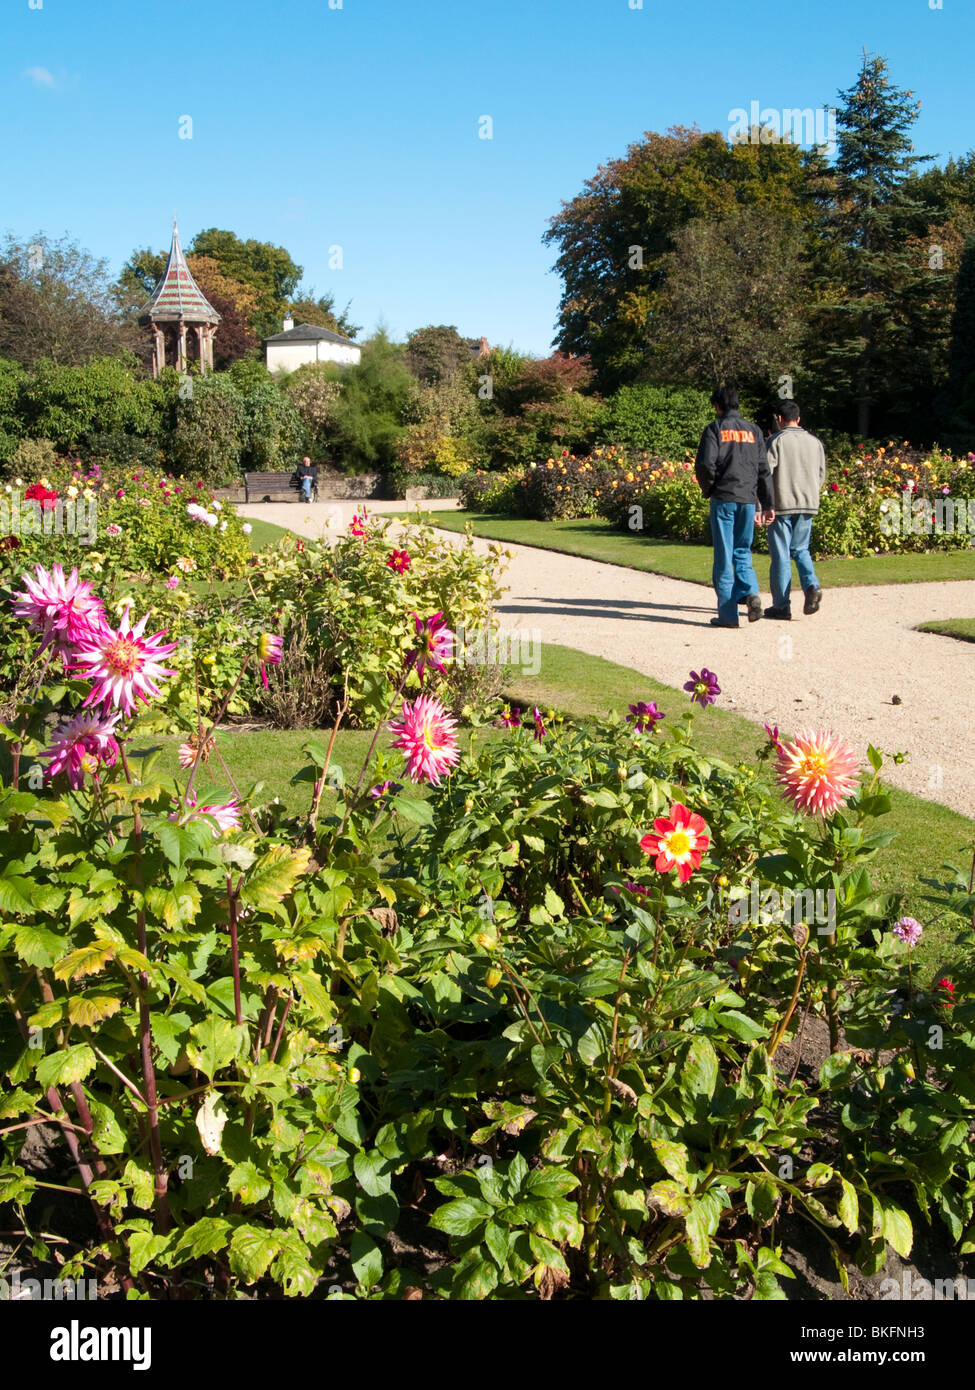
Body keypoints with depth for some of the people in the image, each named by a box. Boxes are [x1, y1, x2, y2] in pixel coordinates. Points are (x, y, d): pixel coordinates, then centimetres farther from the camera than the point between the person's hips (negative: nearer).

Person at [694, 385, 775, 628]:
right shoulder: (754, 430, 12)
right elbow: (764, 469, 10)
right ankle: (750, 592, -10)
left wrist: (708, 490, 5)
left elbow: (705, 465, -13)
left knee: (724, 556, 1)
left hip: (723, 499, -4)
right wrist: (767, 504, 13)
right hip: (748, 499, 4)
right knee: (742, 553, 16)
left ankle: (728, 615, 1)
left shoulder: (715, 429, -2)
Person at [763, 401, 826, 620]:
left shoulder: (776, 440, -5)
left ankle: (781, 606, 4)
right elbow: (821, 475, 14)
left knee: (780, 555, 1)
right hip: (808, 505, 5)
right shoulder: (815, 442, 10)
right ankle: (811, 585, -6)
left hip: (782, 505, -5)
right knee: (800, 550, 18)